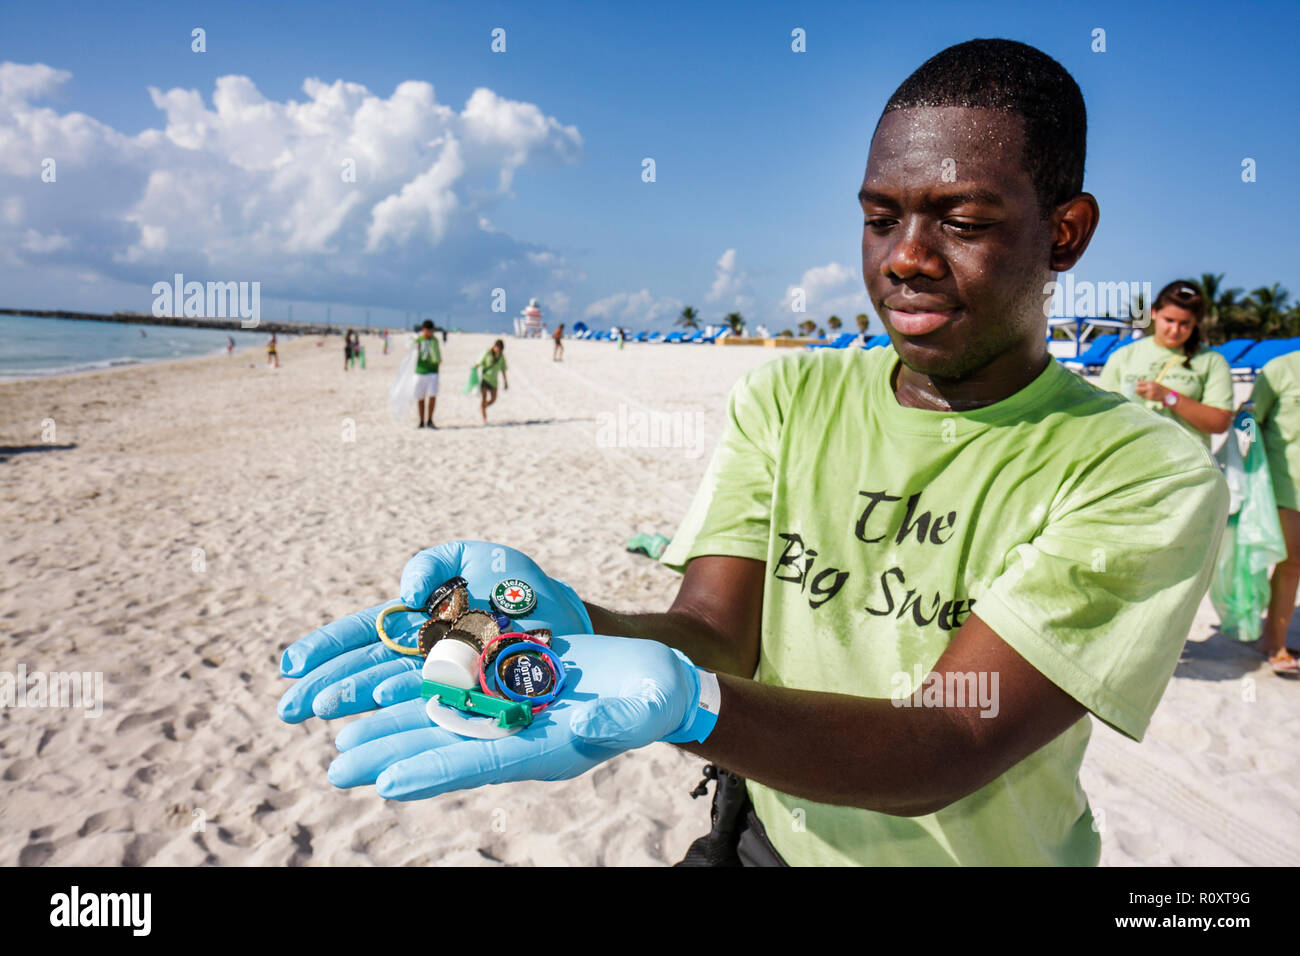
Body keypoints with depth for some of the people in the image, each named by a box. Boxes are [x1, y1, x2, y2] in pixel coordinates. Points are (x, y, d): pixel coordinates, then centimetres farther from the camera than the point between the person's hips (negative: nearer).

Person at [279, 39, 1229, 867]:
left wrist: (679, 702, -39)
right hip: (766, 837, 2)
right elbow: (713, 631, -11)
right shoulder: (786, 398, -2)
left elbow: (945, 753, -24)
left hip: (974, 853, -1)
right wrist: (570, 625, -31)